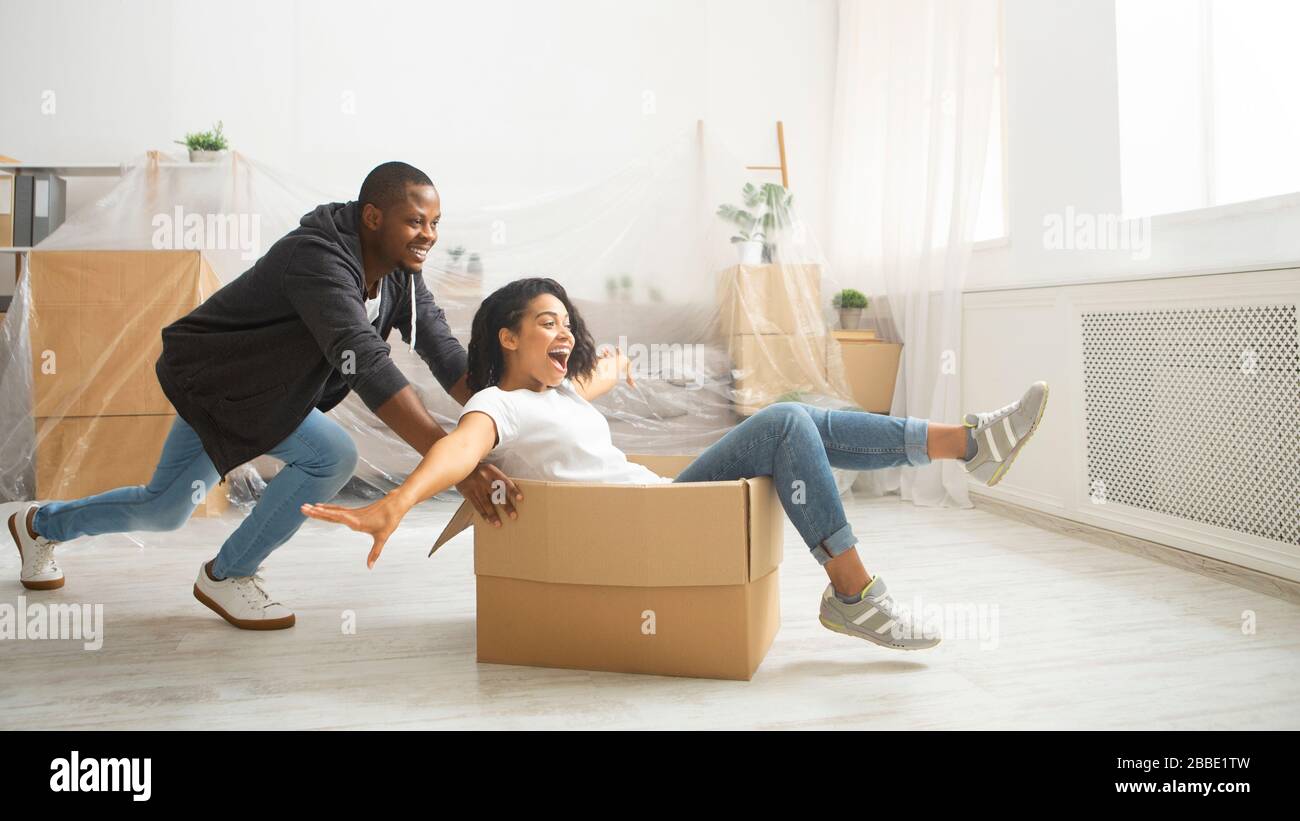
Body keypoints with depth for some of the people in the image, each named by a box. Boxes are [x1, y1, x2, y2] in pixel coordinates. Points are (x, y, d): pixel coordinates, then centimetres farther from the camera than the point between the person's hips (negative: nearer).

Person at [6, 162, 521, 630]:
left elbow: (444, 350, -15)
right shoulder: (320, 259, -36)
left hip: (269, 388, 8)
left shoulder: (400, 272, -10)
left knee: (165, 510, 20)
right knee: (331, 455, -27)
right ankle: (227, 576, -5)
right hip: (211, 374, -8)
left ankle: (42, 524, 48)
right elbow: (365, 363, -48)